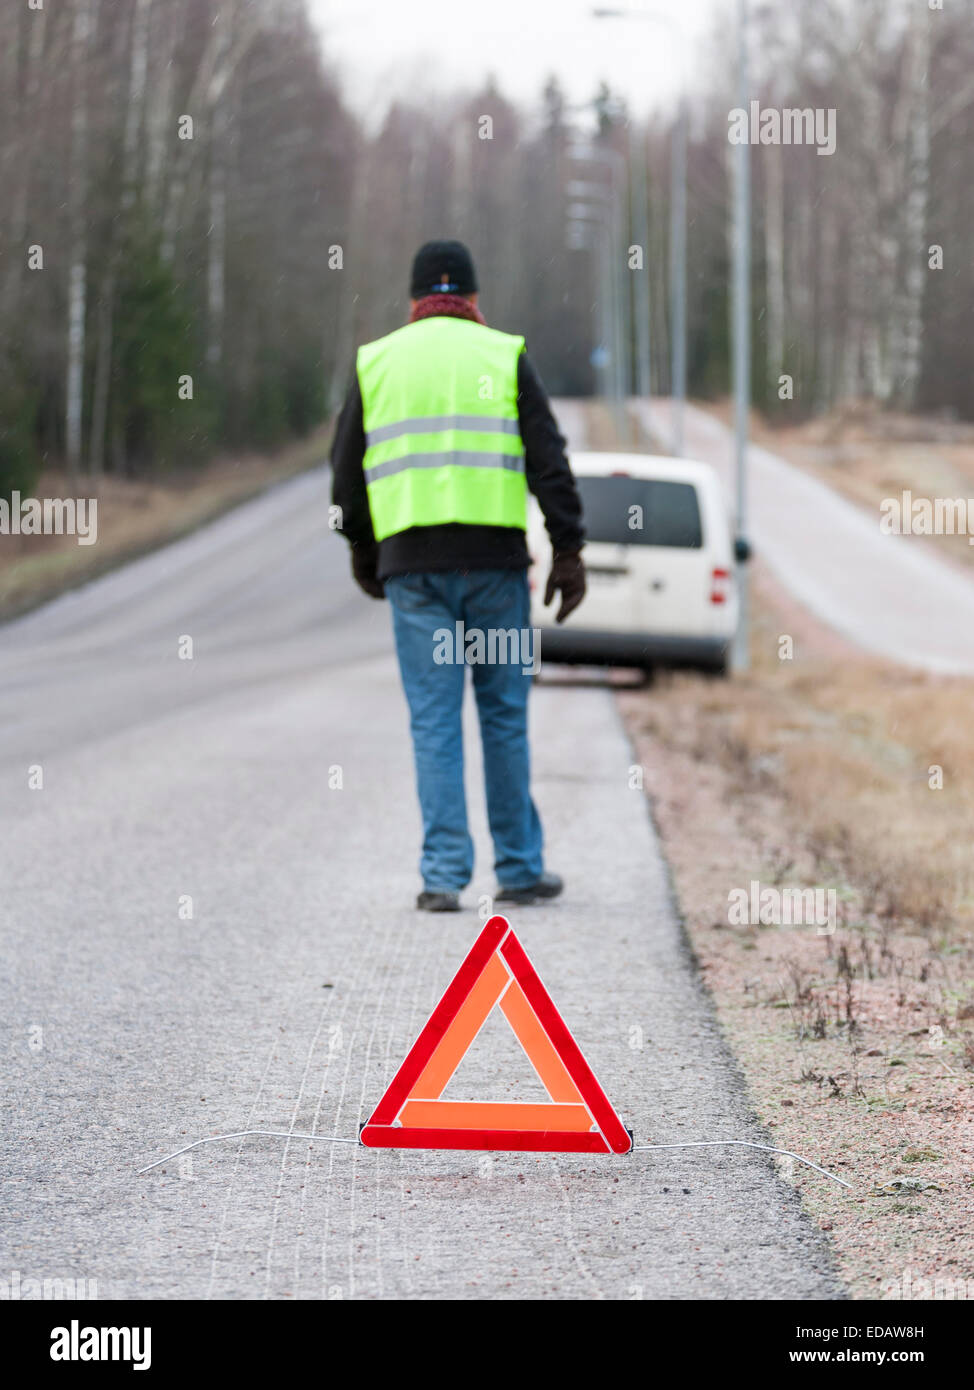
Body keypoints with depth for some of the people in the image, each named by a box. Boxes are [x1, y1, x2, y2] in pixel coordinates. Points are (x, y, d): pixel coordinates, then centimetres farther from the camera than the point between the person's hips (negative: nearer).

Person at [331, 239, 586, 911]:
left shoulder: (375, 363, 9)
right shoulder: (504, 356, 5)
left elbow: (348, 472, 13)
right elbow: (549, 463, -1)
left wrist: (363, 551, 26)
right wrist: (569, 552, 2)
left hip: (411, 564, 1)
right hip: (494, 556, -1)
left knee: (434, 720, 2)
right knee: (505, 713, 8)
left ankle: (444, 874, -3)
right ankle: (520, 869, 13)